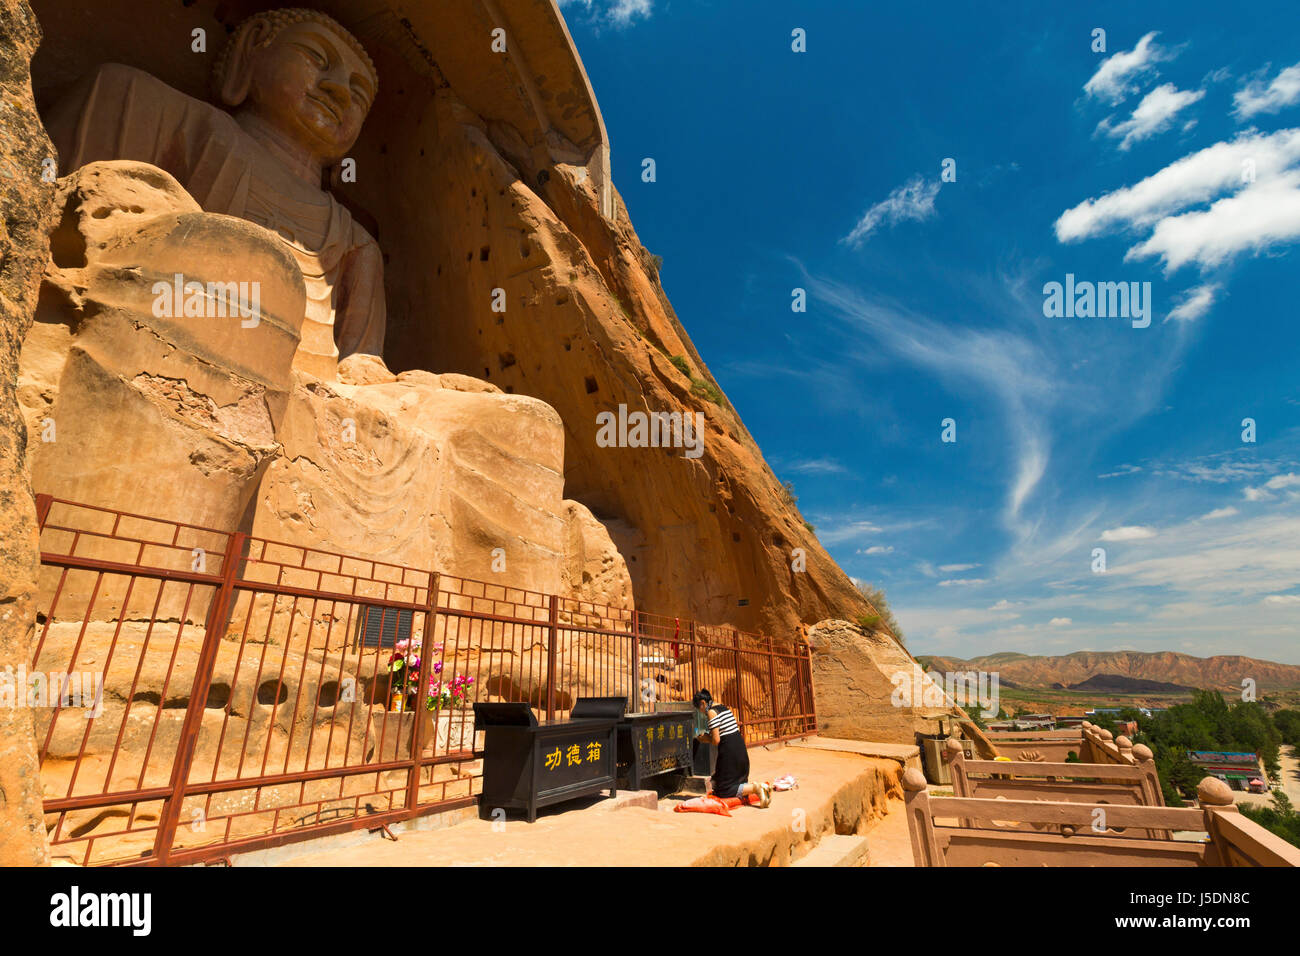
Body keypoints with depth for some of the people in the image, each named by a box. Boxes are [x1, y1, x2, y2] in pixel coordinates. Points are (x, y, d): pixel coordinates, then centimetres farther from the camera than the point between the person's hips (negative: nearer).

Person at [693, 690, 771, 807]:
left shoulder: (711, 712, -12)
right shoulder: (724, 707, 15)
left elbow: (716, 740, -17)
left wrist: (705, 739, 3)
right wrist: (708, 736, 16)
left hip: (728, 752, -9)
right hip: (741, 748, 9)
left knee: (724, 791, 2)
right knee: (739, 782, 24)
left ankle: (755, 788, -15)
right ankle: (762, 787, 1)